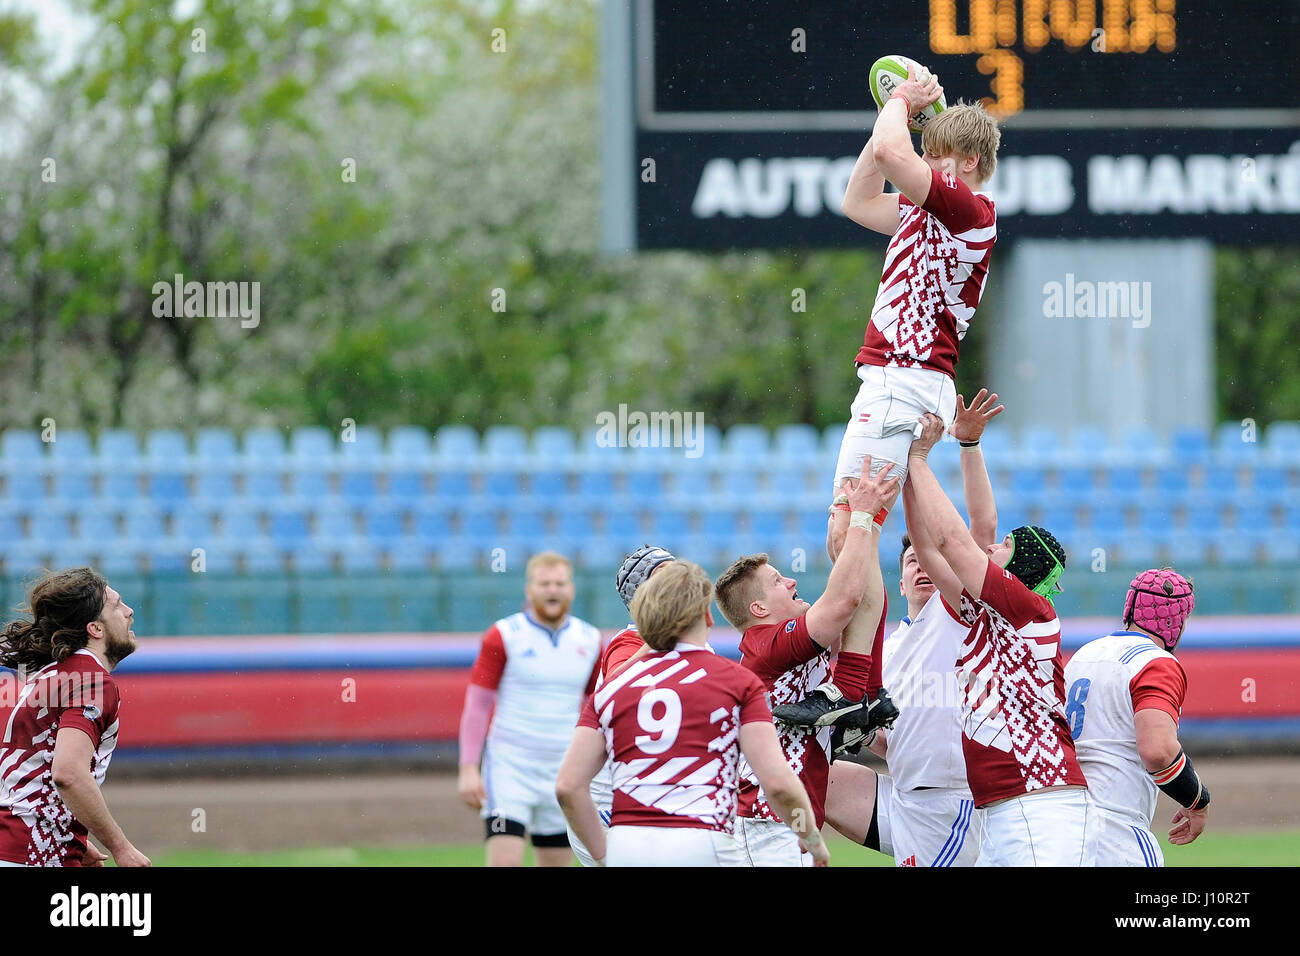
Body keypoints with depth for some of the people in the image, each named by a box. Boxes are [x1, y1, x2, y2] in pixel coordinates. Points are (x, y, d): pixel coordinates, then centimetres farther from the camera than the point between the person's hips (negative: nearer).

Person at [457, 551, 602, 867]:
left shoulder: (589, 640, 7)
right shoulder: (503, 636, -4)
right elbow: (476, 705, -4)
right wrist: (468, 769, -11)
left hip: (562, 769, 4)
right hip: (509, 767, -4)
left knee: (557, 863, 6)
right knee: (505, 862, -16)